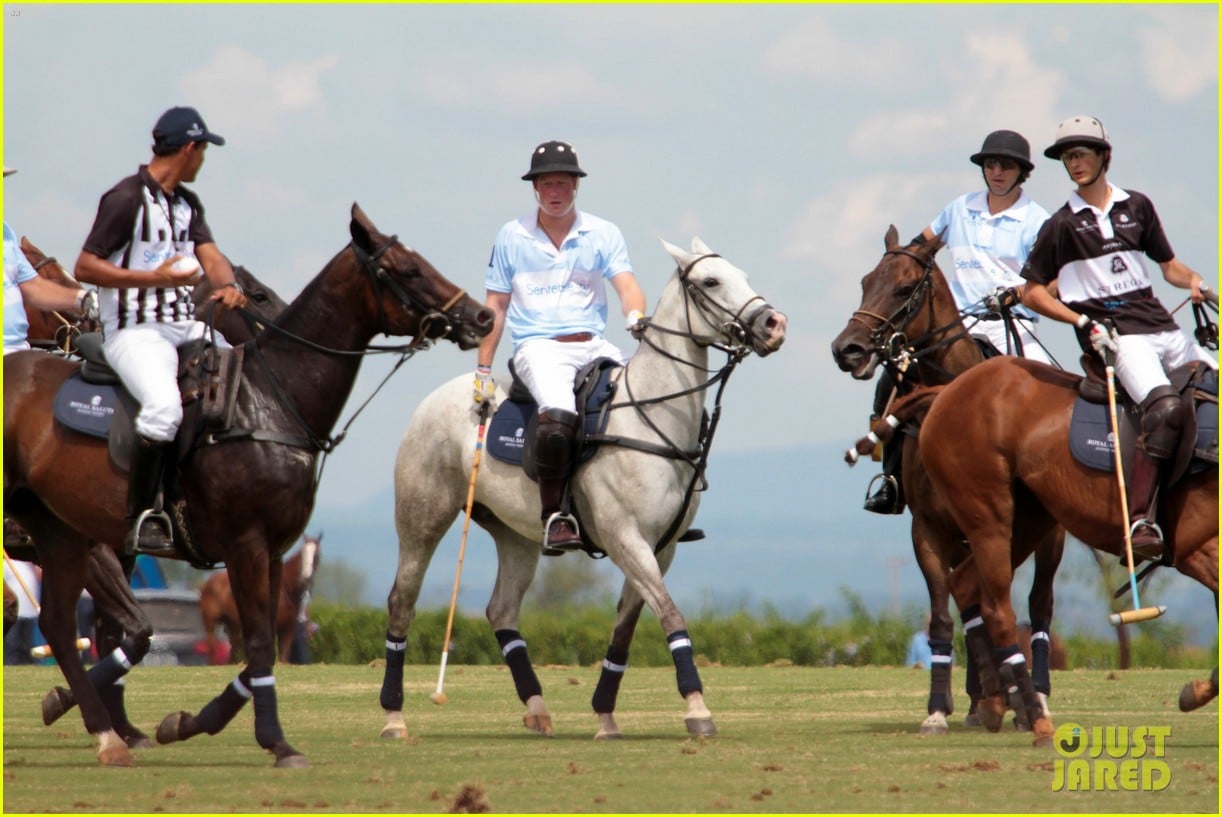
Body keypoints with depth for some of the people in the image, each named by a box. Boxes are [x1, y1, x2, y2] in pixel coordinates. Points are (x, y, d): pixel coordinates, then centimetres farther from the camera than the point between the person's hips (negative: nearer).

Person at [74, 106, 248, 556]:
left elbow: (210, 255, 7)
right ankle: (141, 515, -27)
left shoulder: (187, 203, 18)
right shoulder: (126, 198, -8)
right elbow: (85, 267, -12)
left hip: (188, 329, 9)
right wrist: (154, 277, -20)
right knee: (163, 403, -33)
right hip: (134, 332, -9)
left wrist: (228, 286, -17)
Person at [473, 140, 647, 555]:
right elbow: (496, 307, 12)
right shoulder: (512, 237, 9)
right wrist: (483, 371, 7)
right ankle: (554, 516, -28)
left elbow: (626, 286, -4)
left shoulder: (603, 234, 10)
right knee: (558, 415, -33)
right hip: (538, 346, -3)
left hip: (593, 345, 3)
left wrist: (636, 316, -27)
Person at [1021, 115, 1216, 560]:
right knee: (1165, 406, -30)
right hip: (1113, 334, -6)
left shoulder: (1137, 207, 13)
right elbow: (1032, 293, 5)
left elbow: (1168, 265, 21)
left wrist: (1193, 282, -2)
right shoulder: (1062, 225, 3)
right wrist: (1082, 321, -8)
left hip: (1162, 326, 6)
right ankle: (1140, 519, -39)